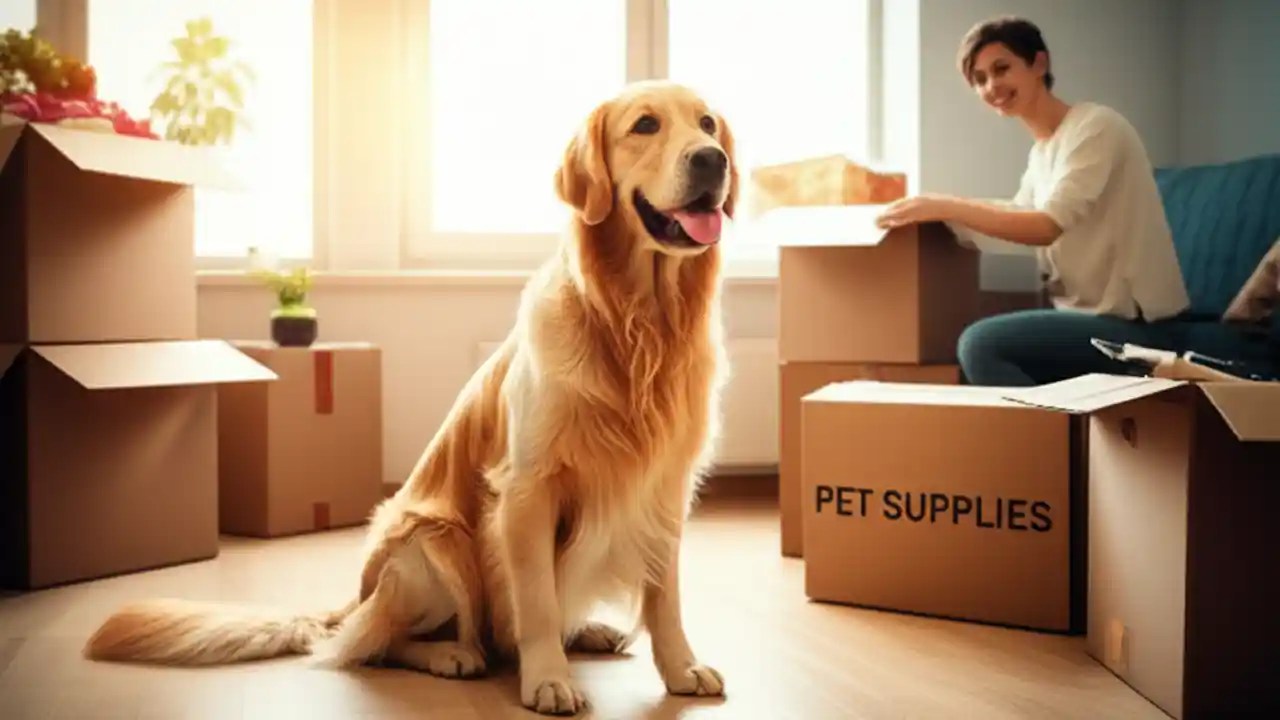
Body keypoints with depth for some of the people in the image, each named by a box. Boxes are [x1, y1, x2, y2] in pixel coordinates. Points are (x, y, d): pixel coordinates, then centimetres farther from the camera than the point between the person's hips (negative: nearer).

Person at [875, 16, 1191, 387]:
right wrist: (937, 209, 11)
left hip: (1134, 328, -9)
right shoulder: (1041, 150, 13)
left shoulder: (1094, 126, -13)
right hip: (1092, 316, 9)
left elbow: (1046, 226, -24)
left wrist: (945, 207, -25)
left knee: (981, 344, -24)